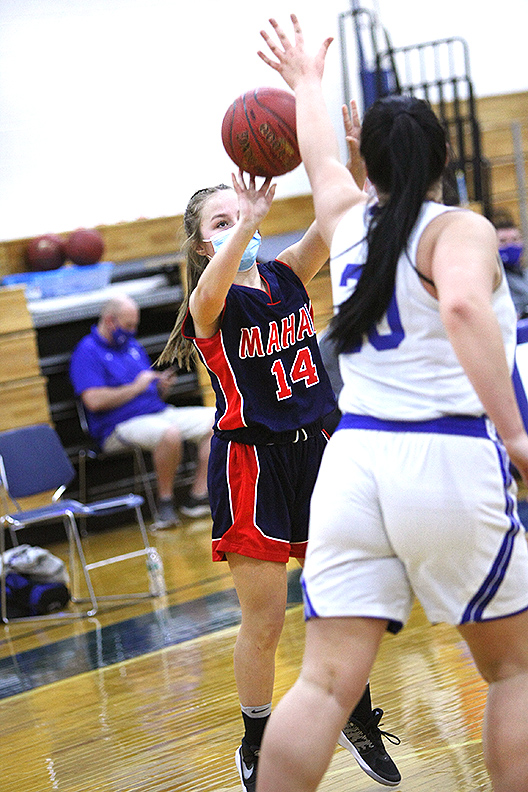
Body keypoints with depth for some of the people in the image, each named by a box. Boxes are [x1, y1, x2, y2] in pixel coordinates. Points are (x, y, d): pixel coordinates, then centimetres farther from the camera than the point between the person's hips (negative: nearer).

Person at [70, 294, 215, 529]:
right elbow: (94, 401, -18)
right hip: (120, 426, -8)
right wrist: (136, 387, -12)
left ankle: (197, 497, -10)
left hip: (159, 413, 8)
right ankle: (165, 502, -20)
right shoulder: (88, 351, -4)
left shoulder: (133, 346, 21)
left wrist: (163, 386, 1)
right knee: (169, 433, -38)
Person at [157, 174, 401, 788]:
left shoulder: (287, 274, 4)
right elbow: (210, 293, -36)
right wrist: (250, 219, -50)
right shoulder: (211, 305, -9)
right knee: (264, 623, 1)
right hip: (251, 465, -4)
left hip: (314, 450, 5)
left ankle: (360, 723, 33)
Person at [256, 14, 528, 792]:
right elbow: (463, 303, -25)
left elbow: (319, 156, 36)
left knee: (328, 680, 2)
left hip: (353, 458, 5)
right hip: (447, 459, -5)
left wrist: (306, 81, 55)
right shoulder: (459, 228, -2)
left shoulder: (347, 217, 14)